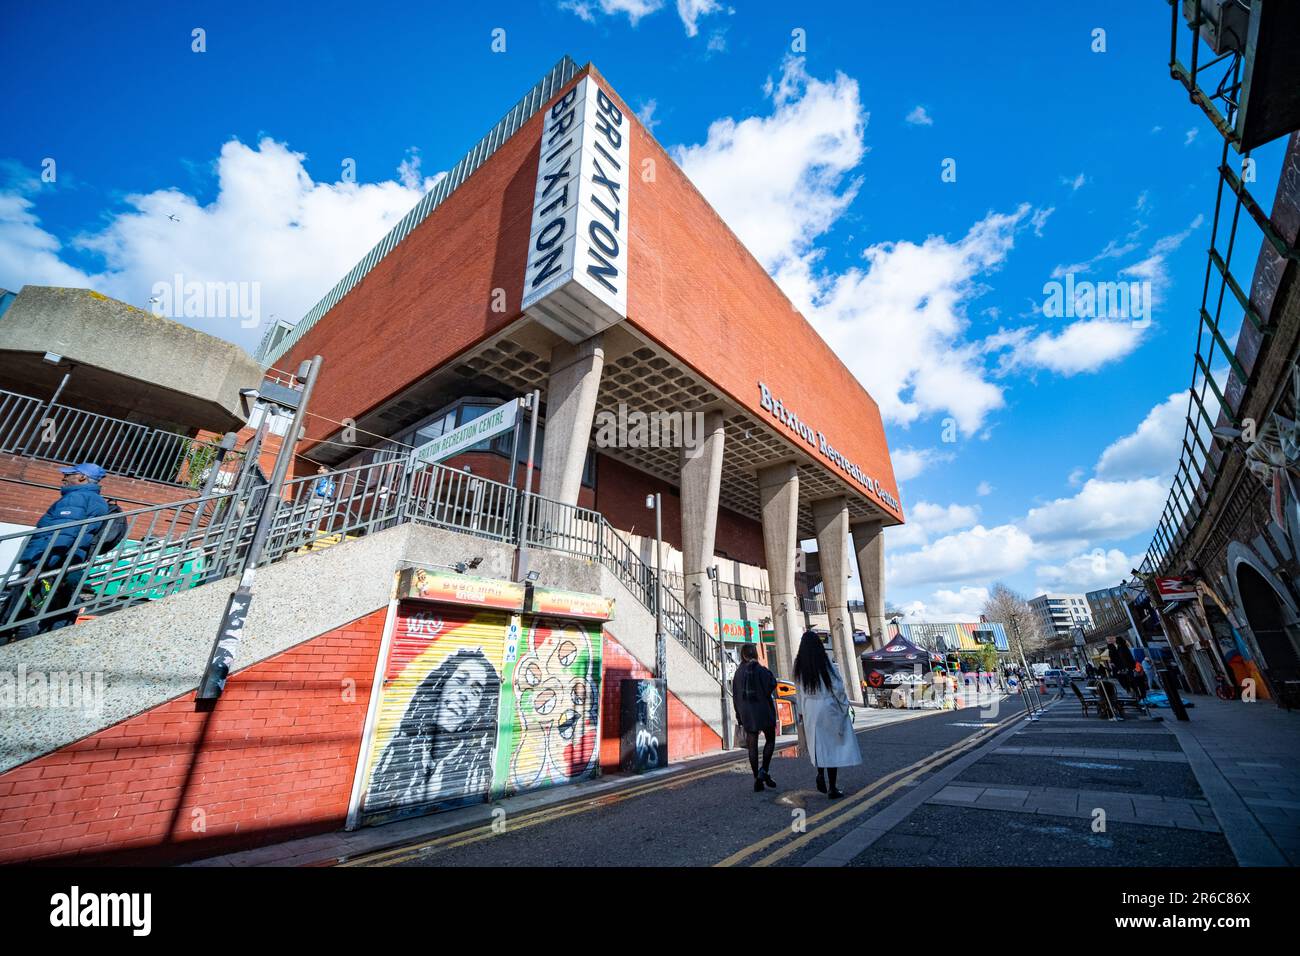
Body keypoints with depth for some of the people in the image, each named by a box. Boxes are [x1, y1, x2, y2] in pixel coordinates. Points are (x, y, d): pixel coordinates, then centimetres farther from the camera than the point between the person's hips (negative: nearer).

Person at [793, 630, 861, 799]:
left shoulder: (799, 666, -4)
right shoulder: (826, 663, -15)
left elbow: (799, 691, 2)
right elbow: (838, 688, -10)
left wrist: (801, 712, 12)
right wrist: (845, 707, 4)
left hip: (810, 710, 3)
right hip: (829, 708, -3)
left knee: (818, 744, 21)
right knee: (833, 746, 8)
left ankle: (820, 774, 4)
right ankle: (832, 788, 11)